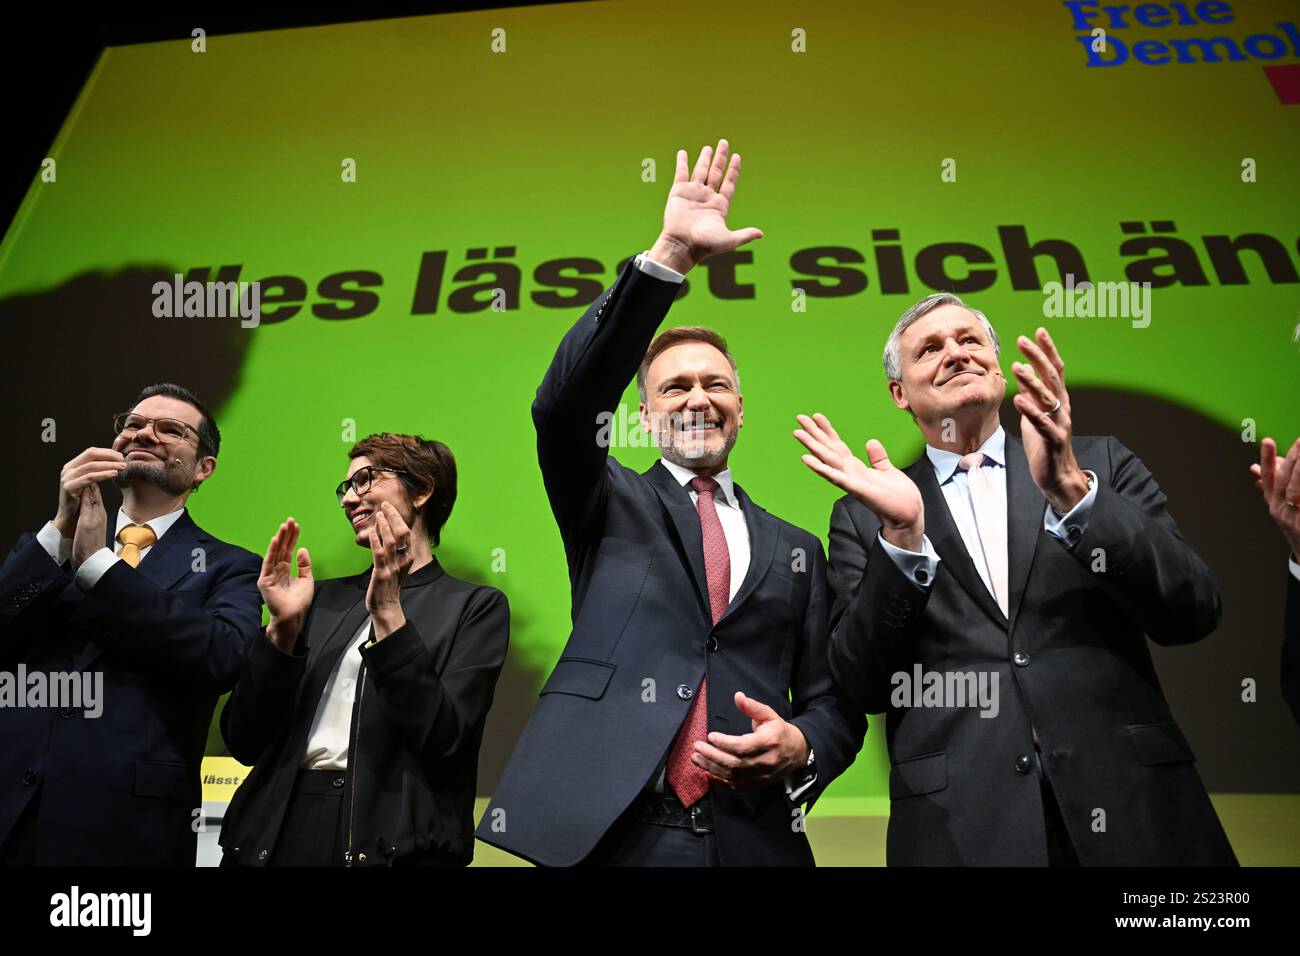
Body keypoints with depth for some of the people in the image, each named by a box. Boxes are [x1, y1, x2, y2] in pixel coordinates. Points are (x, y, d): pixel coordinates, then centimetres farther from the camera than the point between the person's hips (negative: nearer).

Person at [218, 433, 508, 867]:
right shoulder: (324, 599, 13)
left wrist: (389, 615, -16)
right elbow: (246, 744, 6)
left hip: (394, 842, -3)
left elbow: (443, 740, -12)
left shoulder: (475, 607, 1)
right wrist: (283, 627, -6)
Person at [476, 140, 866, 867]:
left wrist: (801, 745, -10)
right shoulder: (611, 506, 10)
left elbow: (834, 698, 15)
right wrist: (669, 259, -17)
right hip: (604, 832, -2)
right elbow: (564, 407, -9)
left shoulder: (794, 552, 16)